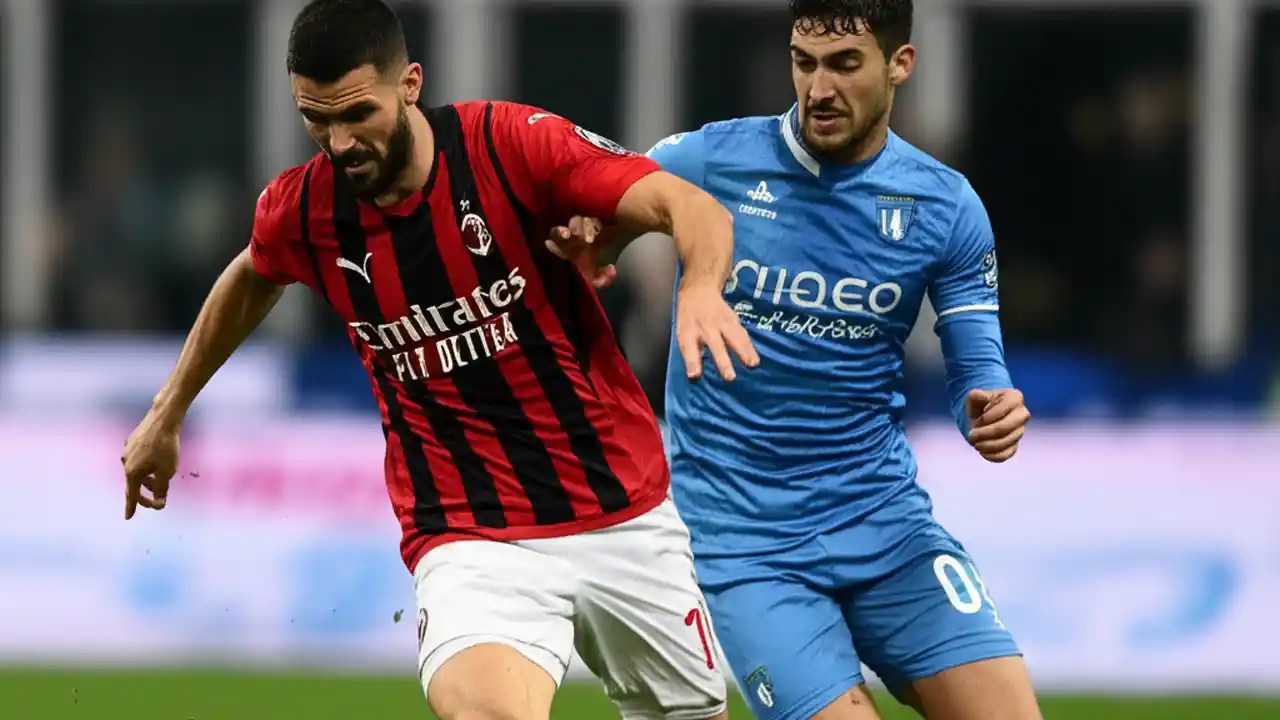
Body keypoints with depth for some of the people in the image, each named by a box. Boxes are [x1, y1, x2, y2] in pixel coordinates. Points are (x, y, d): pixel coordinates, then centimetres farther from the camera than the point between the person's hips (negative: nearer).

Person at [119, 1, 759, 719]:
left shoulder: (515, 143, -14)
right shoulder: (302, 209, -4)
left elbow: (694, 208, -24)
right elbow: (249, 280, 21)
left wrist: (702, 287, -47)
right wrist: (168, 413, 30)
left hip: (626, 518, 1)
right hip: (473, 543, -1)